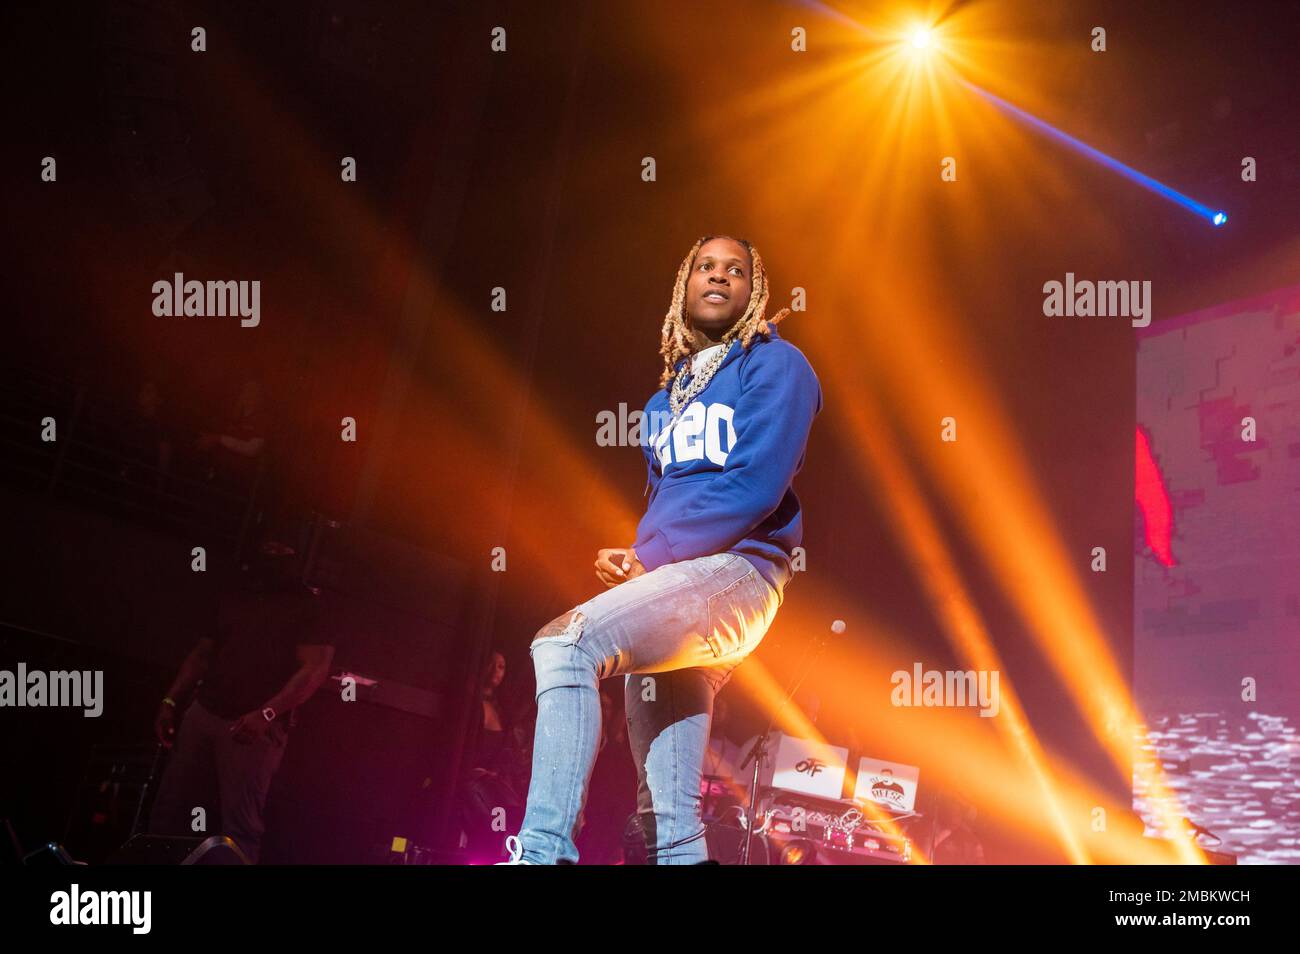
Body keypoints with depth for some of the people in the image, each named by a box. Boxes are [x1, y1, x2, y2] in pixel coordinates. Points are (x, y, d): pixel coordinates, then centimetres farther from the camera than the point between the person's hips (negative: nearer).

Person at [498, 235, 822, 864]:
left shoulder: (774, 364, 1)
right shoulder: (668, 396, 23)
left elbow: (756, 486, -13)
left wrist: (650, 555, -10)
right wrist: (631, 561, 4)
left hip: (734, 572, -7)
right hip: (668, 585, 8)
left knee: (564, 643, -29)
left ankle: (542, 853, -32)